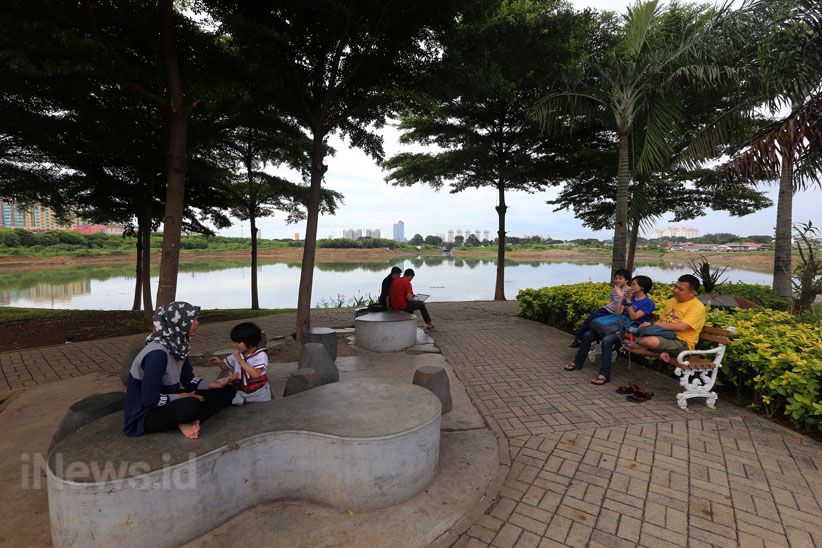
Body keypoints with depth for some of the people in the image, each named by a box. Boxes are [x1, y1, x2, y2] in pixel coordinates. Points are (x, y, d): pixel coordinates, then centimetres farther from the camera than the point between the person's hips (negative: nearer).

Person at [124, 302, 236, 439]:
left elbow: (189, 380, 7)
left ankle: (187, 421, -11)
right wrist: (182, 396, -17)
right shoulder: (157, 353, -27)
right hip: (146, 414, -9)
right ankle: (188, 419, -8)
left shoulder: (179, 346, -2)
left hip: (169, 401, 9)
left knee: (227, 391, 2)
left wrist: (216, 384, -6)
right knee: (191, 405, -40)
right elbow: (150, 400, -28)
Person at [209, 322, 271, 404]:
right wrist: (220, 362, -9)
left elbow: (255, 374, -30)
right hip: (241, 394, 4)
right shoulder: (237, 354, -2)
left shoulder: (260, 355, -19)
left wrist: (241, 360, -26)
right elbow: (226, 366, 15)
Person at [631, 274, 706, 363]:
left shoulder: (697, 307, -11)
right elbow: (661, 320, 15)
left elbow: (682, 326, -23)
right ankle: (663, 350, -9)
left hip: (682, 343, -9)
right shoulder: (670, 301, 14)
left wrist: (653, 324, -18)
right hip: (665, 336, 9)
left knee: (651, 341, -34)